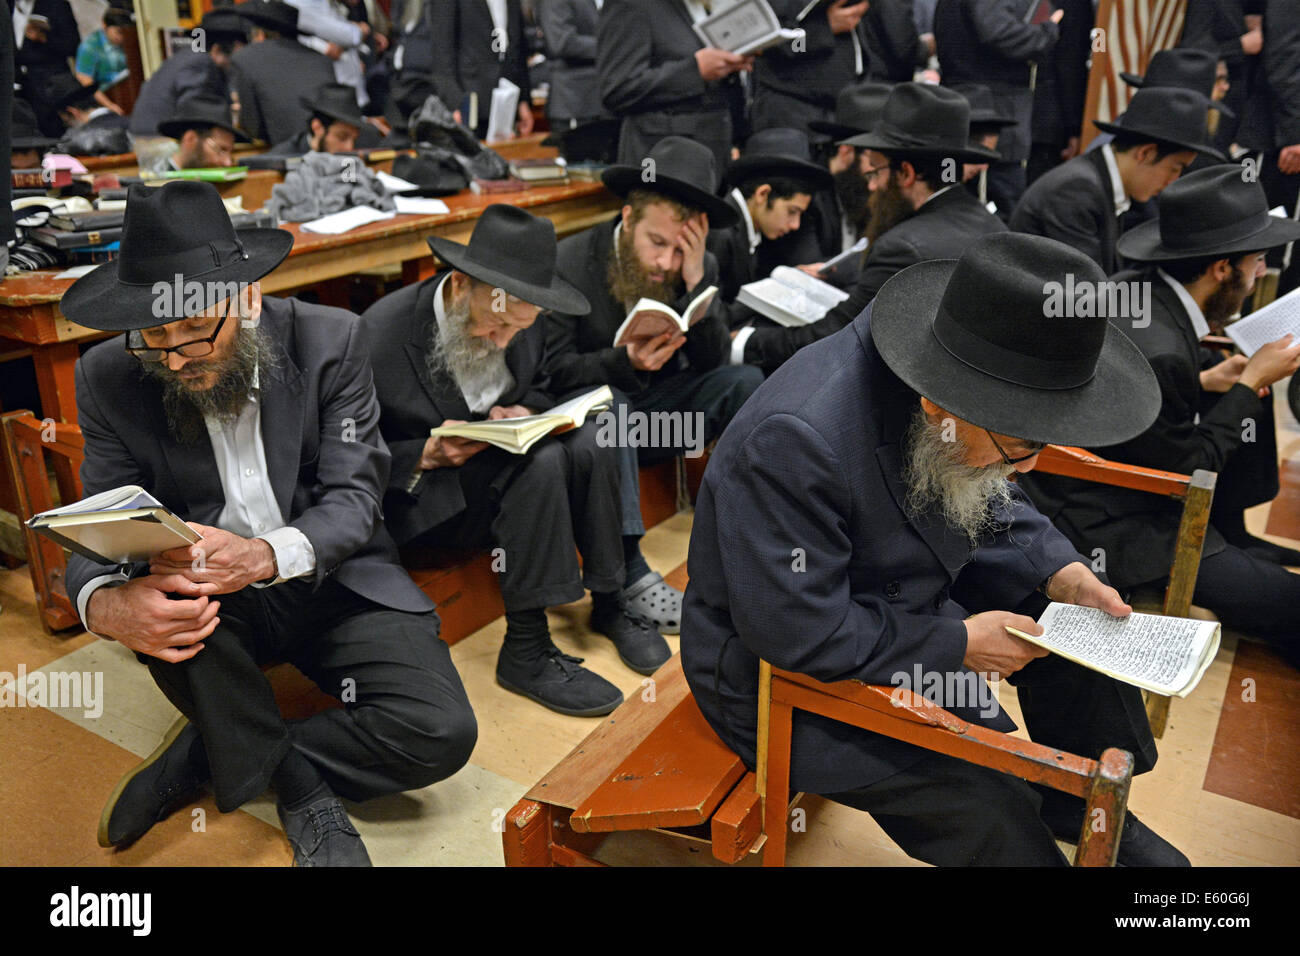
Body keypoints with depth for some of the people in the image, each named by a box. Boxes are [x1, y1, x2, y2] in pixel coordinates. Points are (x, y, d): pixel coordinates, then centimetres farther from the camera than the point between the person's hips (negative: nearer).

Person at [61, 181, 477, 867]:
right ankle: (302, 790, -13)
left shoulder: (329, 340, -12)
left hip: (333, 582, 0)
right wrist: (105, 605, -32)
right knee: (156, 598, -36)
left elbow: (354, 498, -15)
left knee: (441, 732, -22)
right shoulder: (109, 379, -6)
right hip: (210, 601, 1)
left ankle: (204, 755, -3)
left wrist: (265, 555, -37)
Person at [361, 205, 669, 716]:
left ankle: (608, 603, -7)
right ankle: (526, 653, -23)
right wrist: (426, 455, -27)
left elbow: (538, 388, 15)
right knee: (542, 461, -31)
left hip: (499, 463, 6)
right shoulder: (381, 334, -21)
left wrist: (525, 412, -9)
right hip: (420, 498, -6)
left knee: (589, 439, -22)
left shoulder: (522, 322, -5)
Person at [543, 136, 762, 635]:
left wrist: (696, 285, -22)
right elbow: (552, 370, -15)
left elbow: (712, 364, -9)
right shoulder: (568, 263, -14)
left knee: (746, 382, -19)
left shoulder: (702, 268, -2)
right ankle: (629, 575, -34)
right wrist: (624, 361, -32)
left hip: (657, 410, 4)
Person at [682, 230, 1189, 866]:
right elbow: (801, 632, -32)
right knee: (988, 811, -18)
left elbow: (988, 504, 8)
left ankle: (1086, 812, 26)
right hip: (785, 674, -8)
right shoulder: (796, 444, -37)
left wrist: (1058, 571, -8)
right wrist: (960, 643, -23)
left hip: (904, 596, 8)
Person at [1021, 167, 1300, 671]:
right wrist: (1249, 383, -9)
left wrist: (1205, 380, 5)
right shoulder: (1159, 353, -31)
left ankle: (1230, 537, 28)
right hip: (1106, 524, -10)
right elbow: (1187, 469, -17)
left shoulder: (1135, 288, -4)